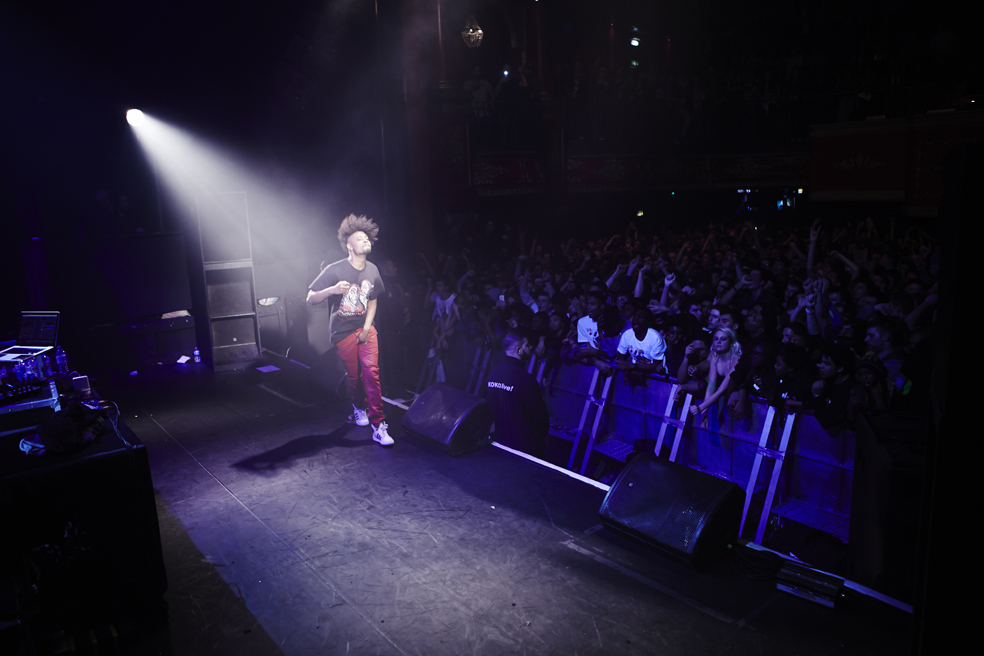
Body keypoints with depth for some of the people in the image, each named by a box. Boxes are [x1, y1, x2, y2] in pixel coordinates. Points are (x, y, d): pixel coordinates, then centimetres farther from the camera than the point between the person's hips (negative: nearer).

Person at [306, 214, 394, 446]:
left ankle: (378, 425, -9)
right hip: (344, 331, -2)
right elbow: (310, 298, -13)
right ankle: (358, 407, 38)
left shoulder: (372, 270, 1)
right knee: (355, 375, 5)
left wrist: (367, 329, -1)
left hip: (365, 329, 2)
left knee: (371, 371, -12)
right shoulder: (335, 270, -13)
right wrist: (332, 290, -33)